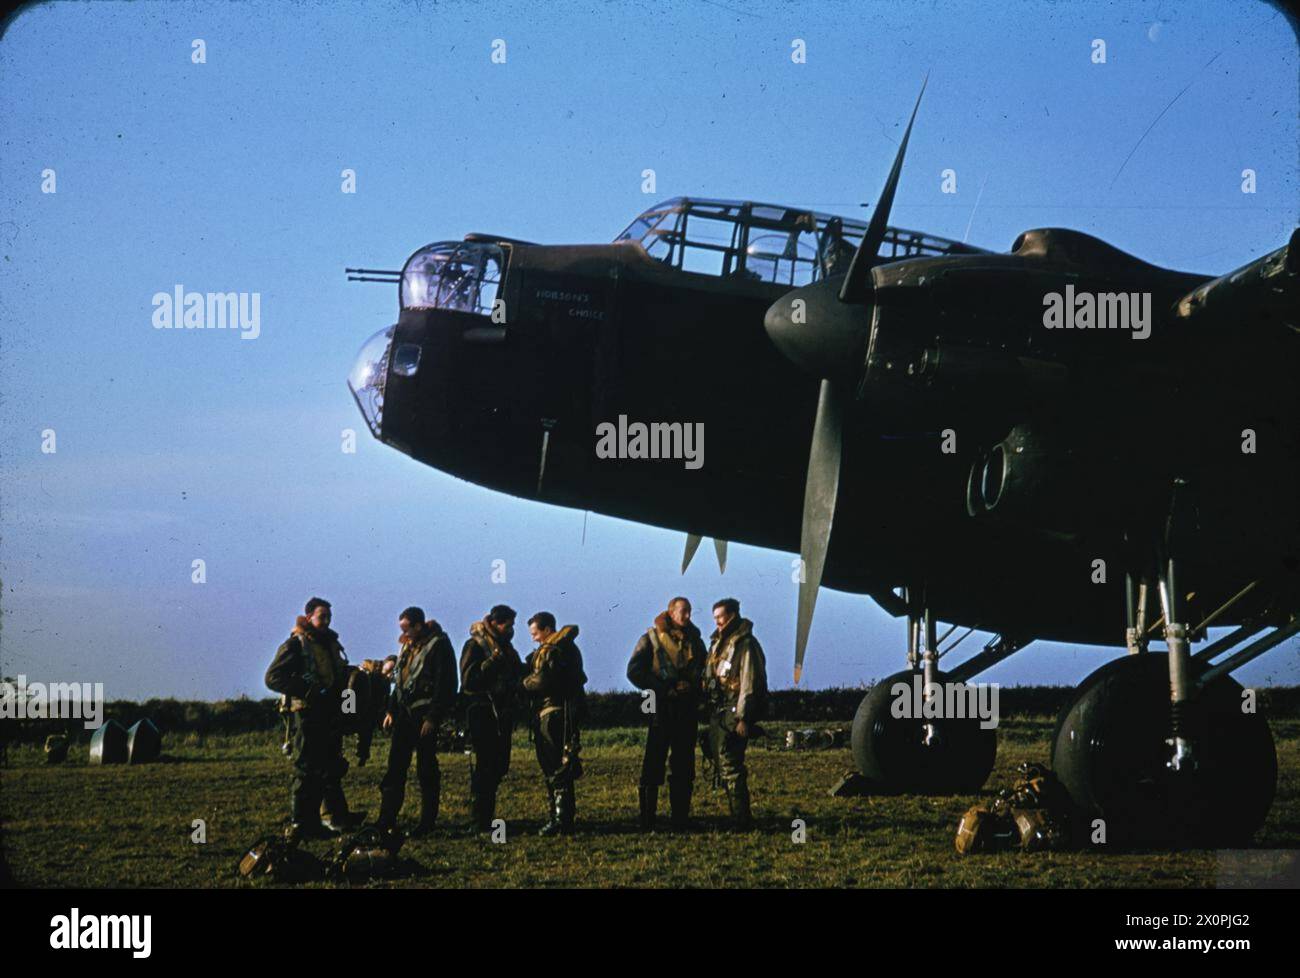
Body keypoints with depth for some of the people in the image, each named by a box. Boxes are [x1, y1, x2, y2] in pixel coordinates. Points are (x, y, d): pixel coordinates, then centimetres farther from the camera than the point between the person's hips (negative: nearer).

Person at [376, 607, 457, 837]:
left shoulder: (438, 645, -11)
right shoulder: (408, 646, 15)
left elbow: (444, 685, -16)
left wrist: (432, 718, -19)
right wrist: (391, 710, 14)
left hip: (424, 714, -8)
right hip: (405, 712, 8)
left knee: (426, 770, -2)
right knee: (395, 766, 5)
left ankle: (427, 822, 5)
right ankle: (386, 820, 7)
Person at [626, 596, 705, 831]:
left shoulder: (694, 639, 14)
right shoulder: (651, 638, 1)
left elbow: (704, 670, 24)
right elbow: (634, 671, -4)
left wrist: (695, 689, 4)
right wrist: (660, 688, -12)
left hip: (687, 707, 4)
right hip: (662, 707, -4)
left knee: (684, 766, 6)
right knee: (653, 763, -6)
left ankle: (681, 816, 12)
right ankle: (646, 818, -2)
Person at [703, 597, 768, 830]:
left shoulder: (745, 644, -10)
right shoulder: (718, 643, 17)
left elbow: (748, 683, -15)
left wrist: (743, 718, -19)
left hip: (734, 713, -9)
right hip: (717, 713, 9)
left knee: (730, 766, -13)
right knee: (723, 764, 9)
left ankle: (741, 818, -11)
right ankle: (737, 814, 15)